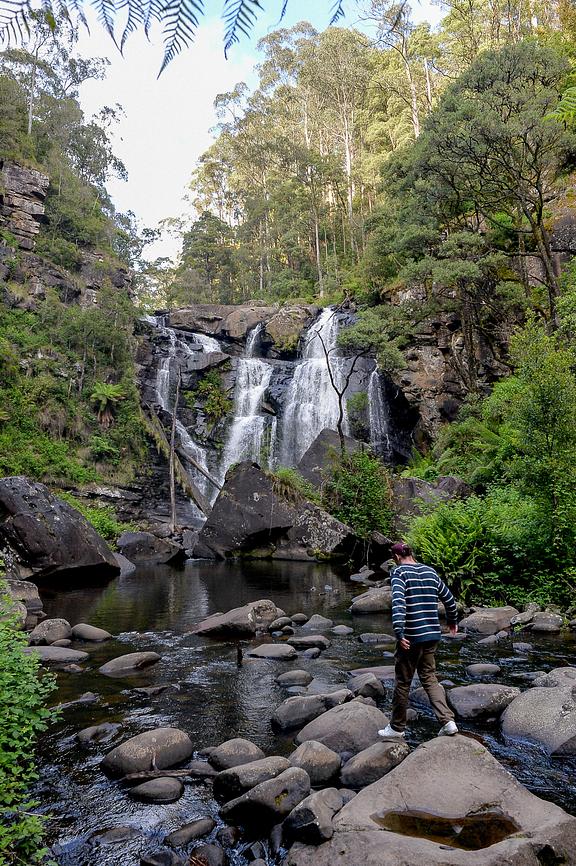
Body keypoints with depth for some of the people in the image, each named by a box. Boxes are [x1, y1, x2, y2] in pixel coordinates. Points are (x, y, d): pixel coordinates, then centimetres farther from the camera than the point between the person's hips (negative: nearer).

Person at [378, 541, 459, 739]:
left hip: (412, 636, -6)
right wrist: (453, 621, 31)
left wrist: (399, 633, -27)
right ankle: (448, 721, 5)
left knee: (403, 681, 8)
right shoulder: (429, 571, 10)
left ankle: (397, 727, 22)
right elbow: (449, 598, 16)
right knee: (429, 677, 17)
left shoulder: (399, 572, -9)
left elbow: (398, 602, -24)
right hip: (432, 634, 6)